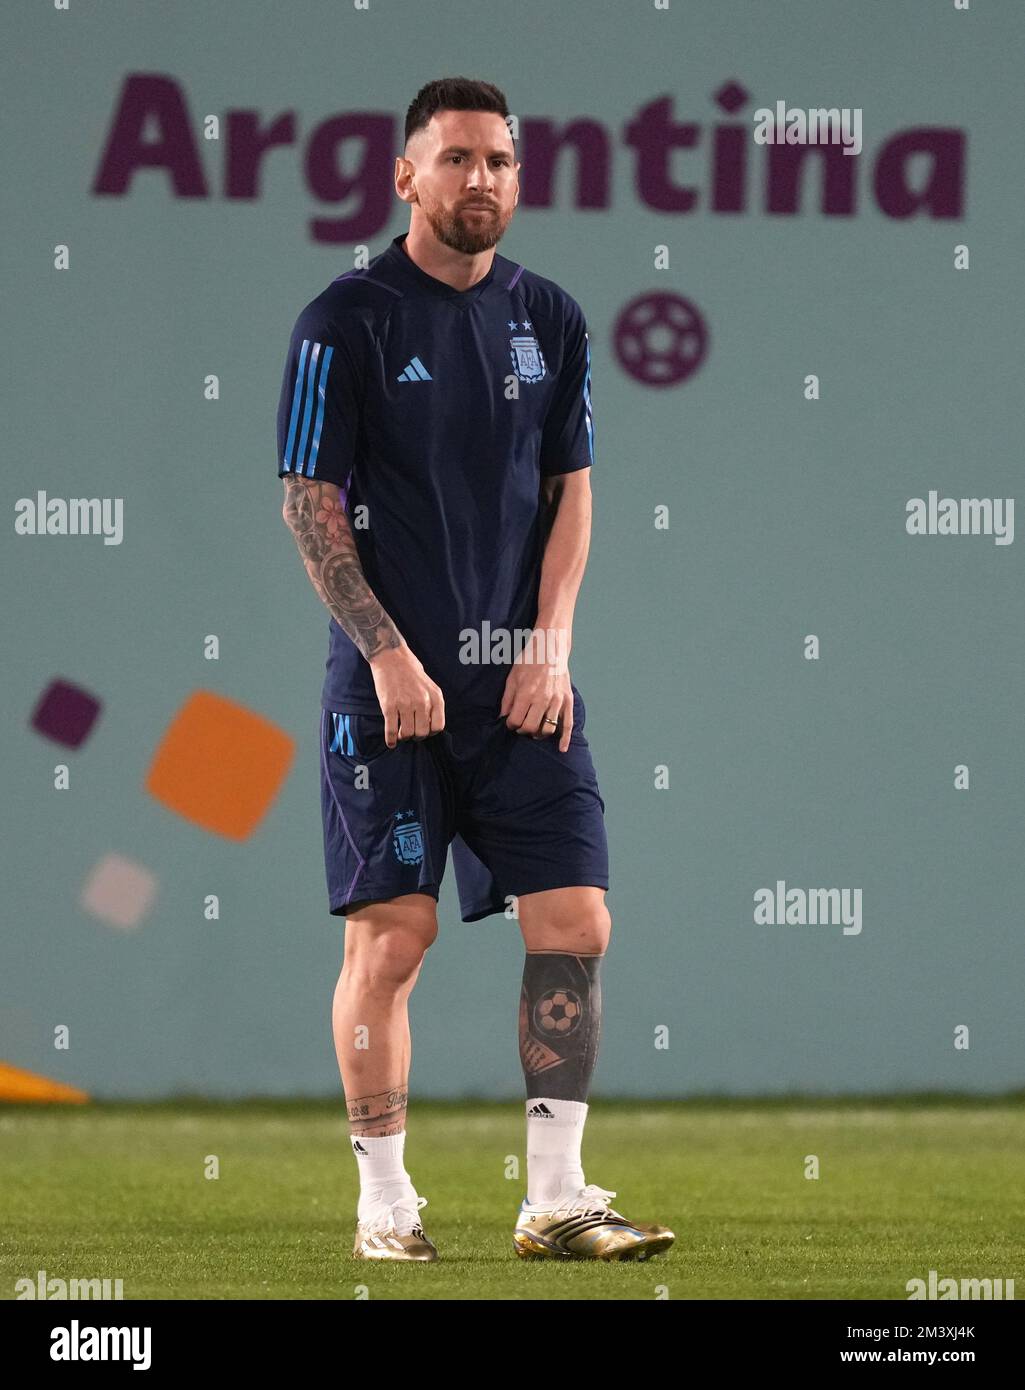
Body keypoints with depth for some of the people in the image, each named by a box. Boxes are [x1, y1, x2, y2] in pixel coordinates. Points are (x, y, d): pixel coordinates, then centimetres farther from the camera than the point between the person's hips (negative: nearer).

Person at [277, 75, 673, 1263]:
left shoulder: (549, 319, 10)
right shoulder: (347, 319, -4)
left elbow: (570, 489, 14)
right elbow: (309, 501, -5)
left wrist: (550, 644, 1)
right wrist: (389, 654, -12)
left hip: (521, 678, 4)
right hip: (390, 683, -4)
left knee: (574, 923, -3)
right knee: (390, 935, -4)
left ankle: (554, 1199, 2)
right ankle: (383, 1202, 6)